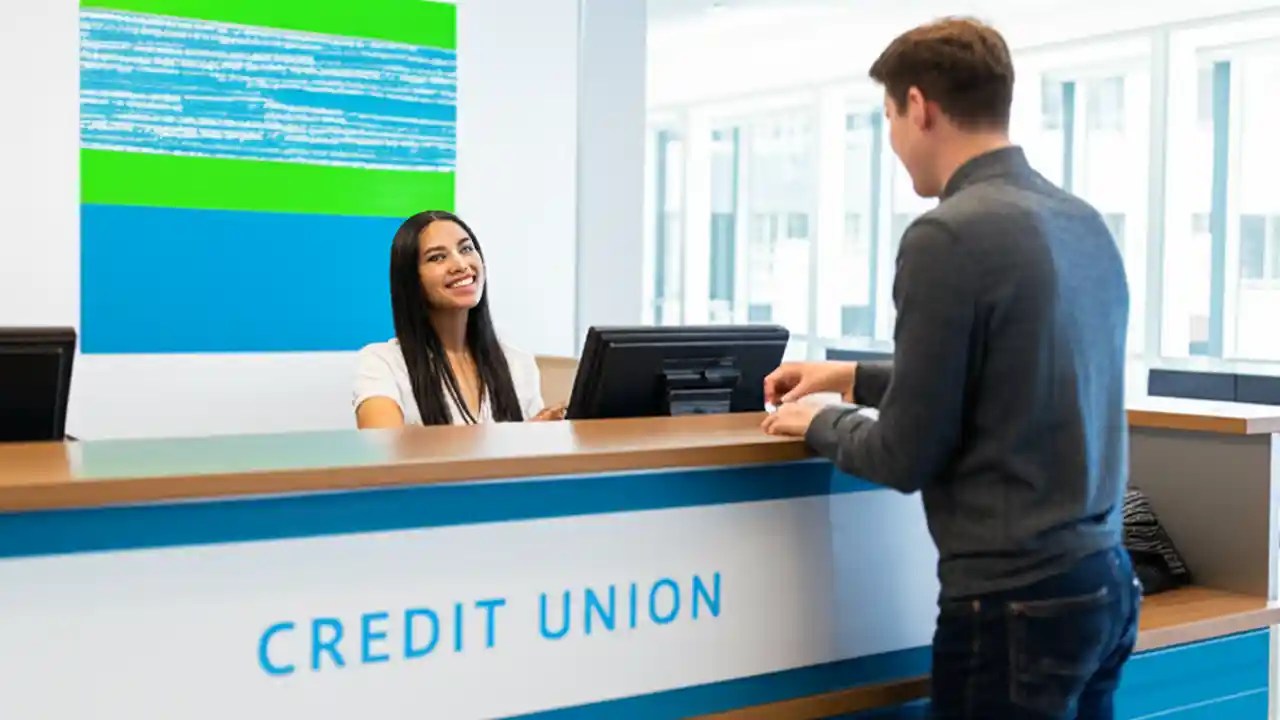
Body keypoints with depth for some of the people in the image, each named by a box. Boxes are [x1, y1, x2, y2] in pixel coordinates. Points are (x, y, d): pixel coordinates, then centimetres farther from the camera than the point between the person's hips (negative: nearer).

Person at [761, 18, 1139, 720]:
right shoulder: (1086, 223, 7)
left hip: (1017, 599, -8)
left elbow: (908, 456, -14)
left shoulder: (949, 235, -17)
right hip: (1105, 577, 8)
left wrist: (820, 422, 6)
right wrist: (852, 379, 25)